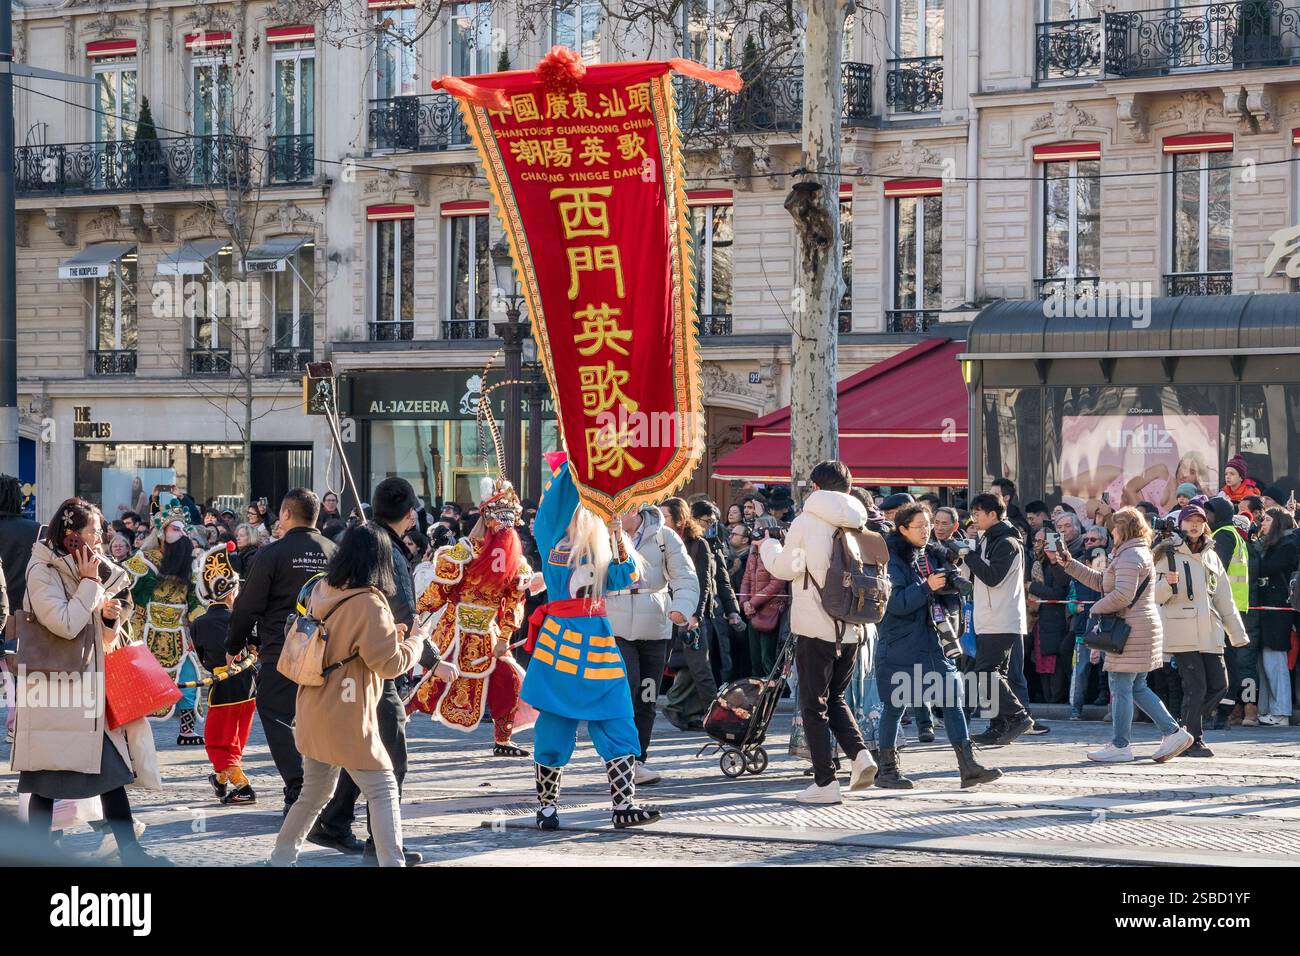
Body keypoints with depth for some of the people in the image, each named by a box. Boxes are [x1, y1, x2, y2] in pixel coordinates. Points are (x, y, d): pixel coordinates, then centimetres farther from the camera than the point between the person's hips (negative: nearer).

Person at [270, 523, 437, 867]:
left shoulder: (321, 591, 4)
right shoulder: (368, 604, -19)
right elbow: (389, 663, -16)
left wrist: (388, 633, 14)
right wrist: (414, 642, 2)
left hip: (313, 715, 8)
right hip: (347, 720, -8)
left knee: (314, 793, 20)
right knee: (383, 791, 1)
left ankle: (281, 857, 25)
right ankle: (392, 862, -5)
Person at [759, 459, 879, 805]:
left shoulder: (807, 522, -7)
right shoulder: (859, 525, 6)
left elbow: (784, 568, -7)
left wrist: (768, 545, 11)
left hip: (816, 625, -5)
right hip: (852, 626, 5)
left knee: (814, 705, 3)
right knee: (834, 698, 21)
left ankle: (825, 782, 1)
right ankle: (860, 754, -1)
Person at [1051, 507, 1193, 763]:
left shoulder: (1130, 557, -14)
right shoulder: (1135, 554, 21)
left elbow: (1122, 595, -25)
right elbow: (1099, 581, 22)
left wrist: (1096, 609, -9)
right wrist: (1067, 563, 20)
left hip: (1133, 631, -11)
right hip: (1142, 629, 11)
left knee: (1120, 687, -5)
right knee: (1137, 688, 13)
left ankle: (1120, 746, -1)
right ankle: (1173, 732, 9)